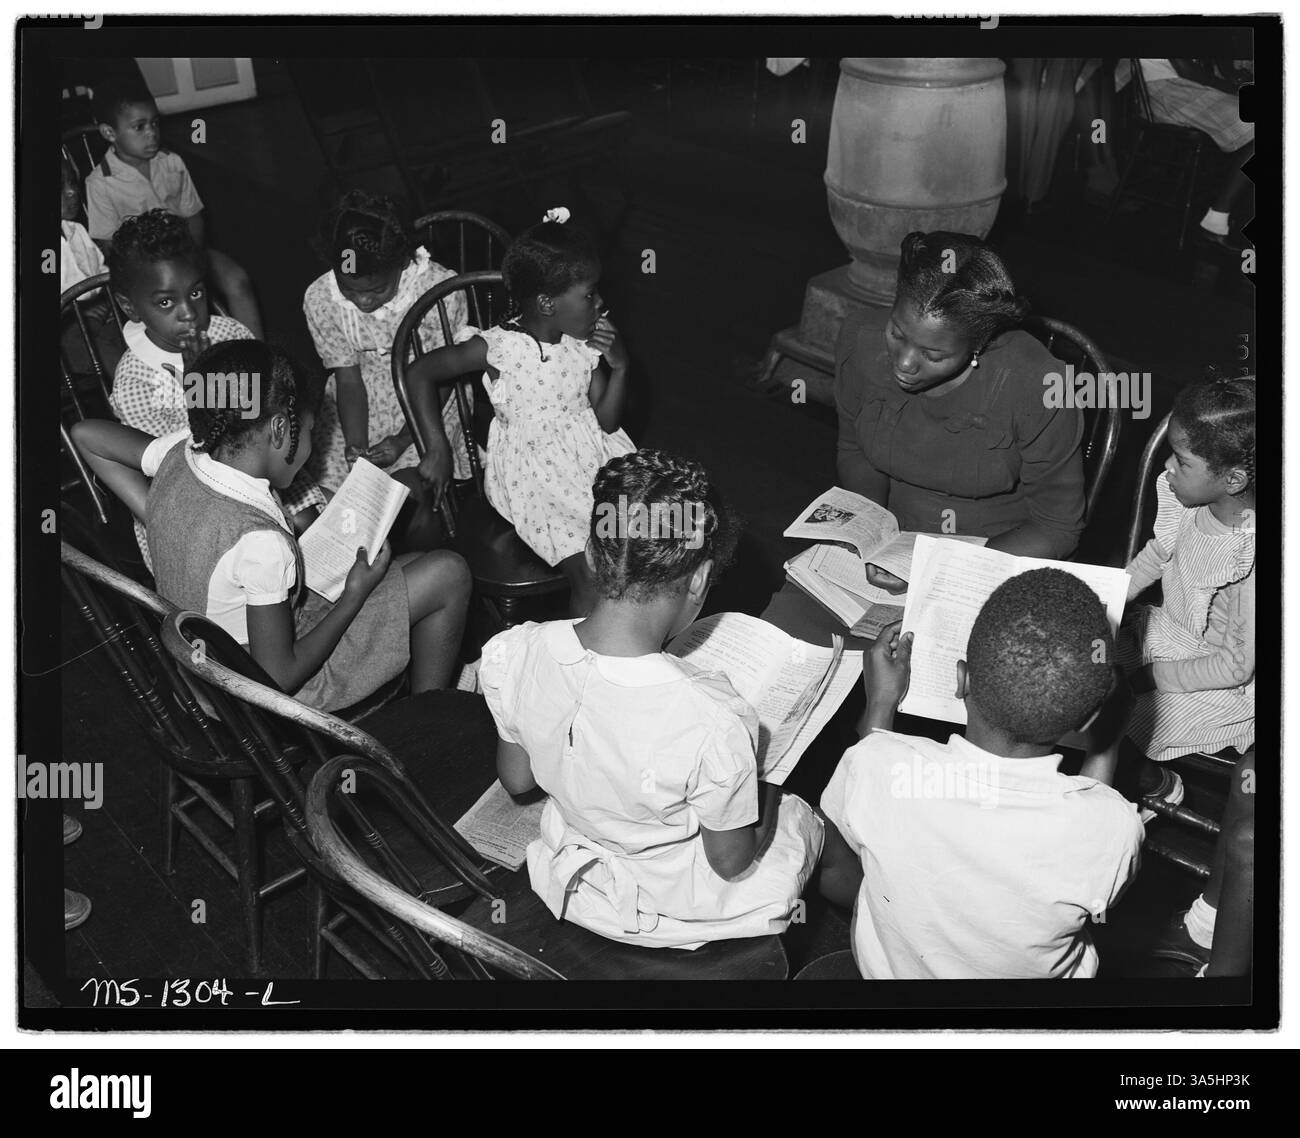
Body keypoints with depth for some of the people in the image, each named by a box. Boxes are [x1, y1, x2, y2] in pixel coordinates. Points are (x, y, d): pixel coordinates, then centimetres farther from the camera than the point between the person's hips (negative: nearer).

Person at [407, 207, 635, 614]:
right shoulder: (497, 348, -14)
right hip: (532, 471, -5)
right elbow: (420, 373, -5)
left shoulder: (585, 344, 0)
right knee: (589, 571, -22)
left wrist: (620, 366, -12)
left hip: (590, 452, 5)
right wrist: (437, 449, -7)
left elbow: (607, 420, 4)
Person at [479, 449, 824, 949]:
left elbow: (517, 780, -6)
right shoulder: (712, 721, -39)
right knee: (804, 816, 26)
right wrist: (765, 786, -2)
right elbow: (731, 864, -21)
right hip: (676, 912, -4)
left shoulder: (509, 655, -24)